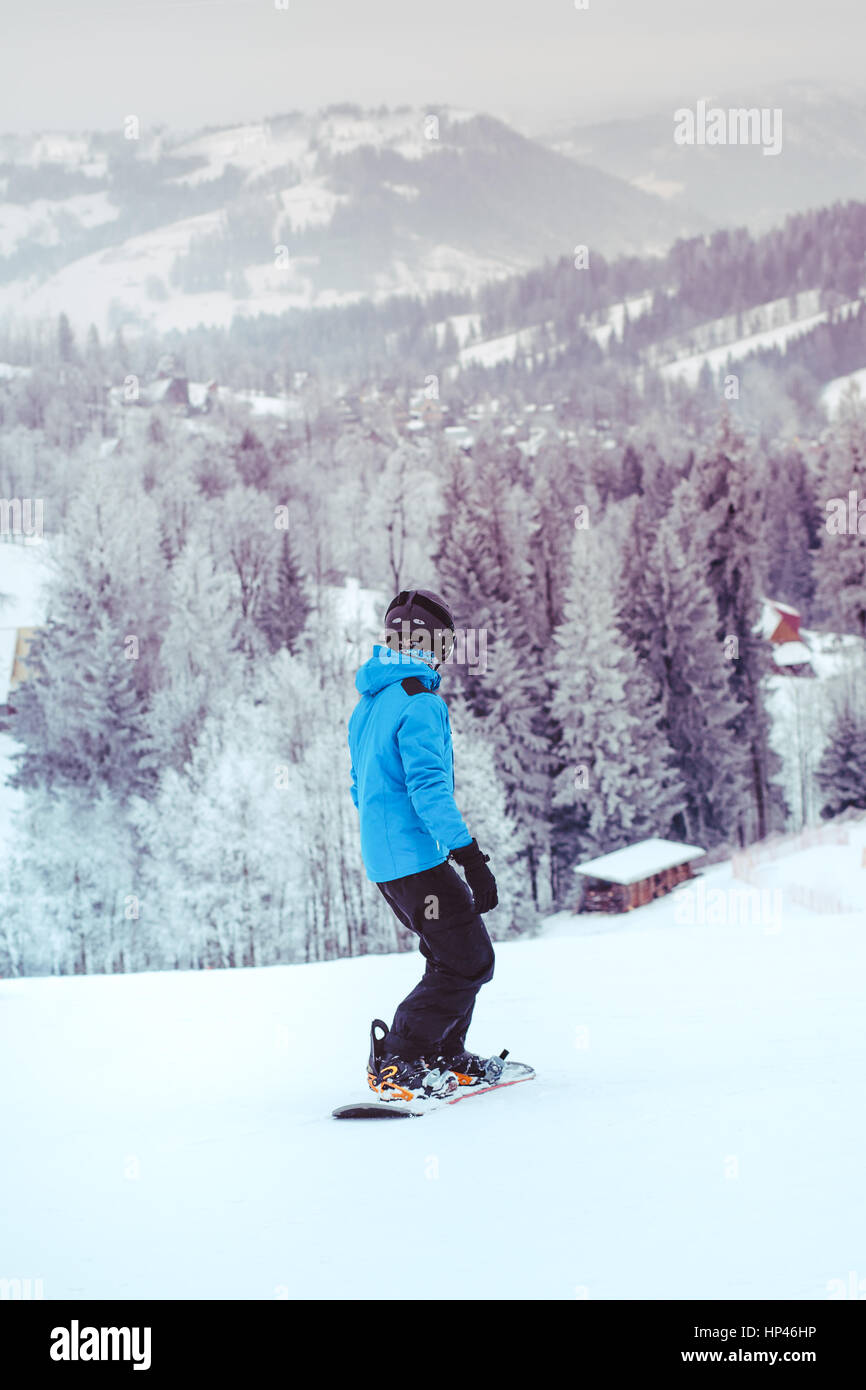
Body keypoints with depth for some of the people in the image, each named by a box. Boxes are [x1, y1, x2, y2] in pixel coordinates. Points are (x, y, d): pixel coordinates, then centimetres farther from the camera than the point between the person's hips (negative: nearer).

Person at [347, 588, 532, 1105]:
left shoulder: (368, 706, 15)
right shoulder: (419, 702, -15)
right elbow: (429, 787, -23)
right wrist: (472, 858, -23)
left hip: (383, 858, 10)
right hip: (418, 855, -10)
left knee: (462, 952, 18)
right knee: (468, 962, -5)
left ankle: (445, 1057, 21)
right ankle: (394, 1064, -7)